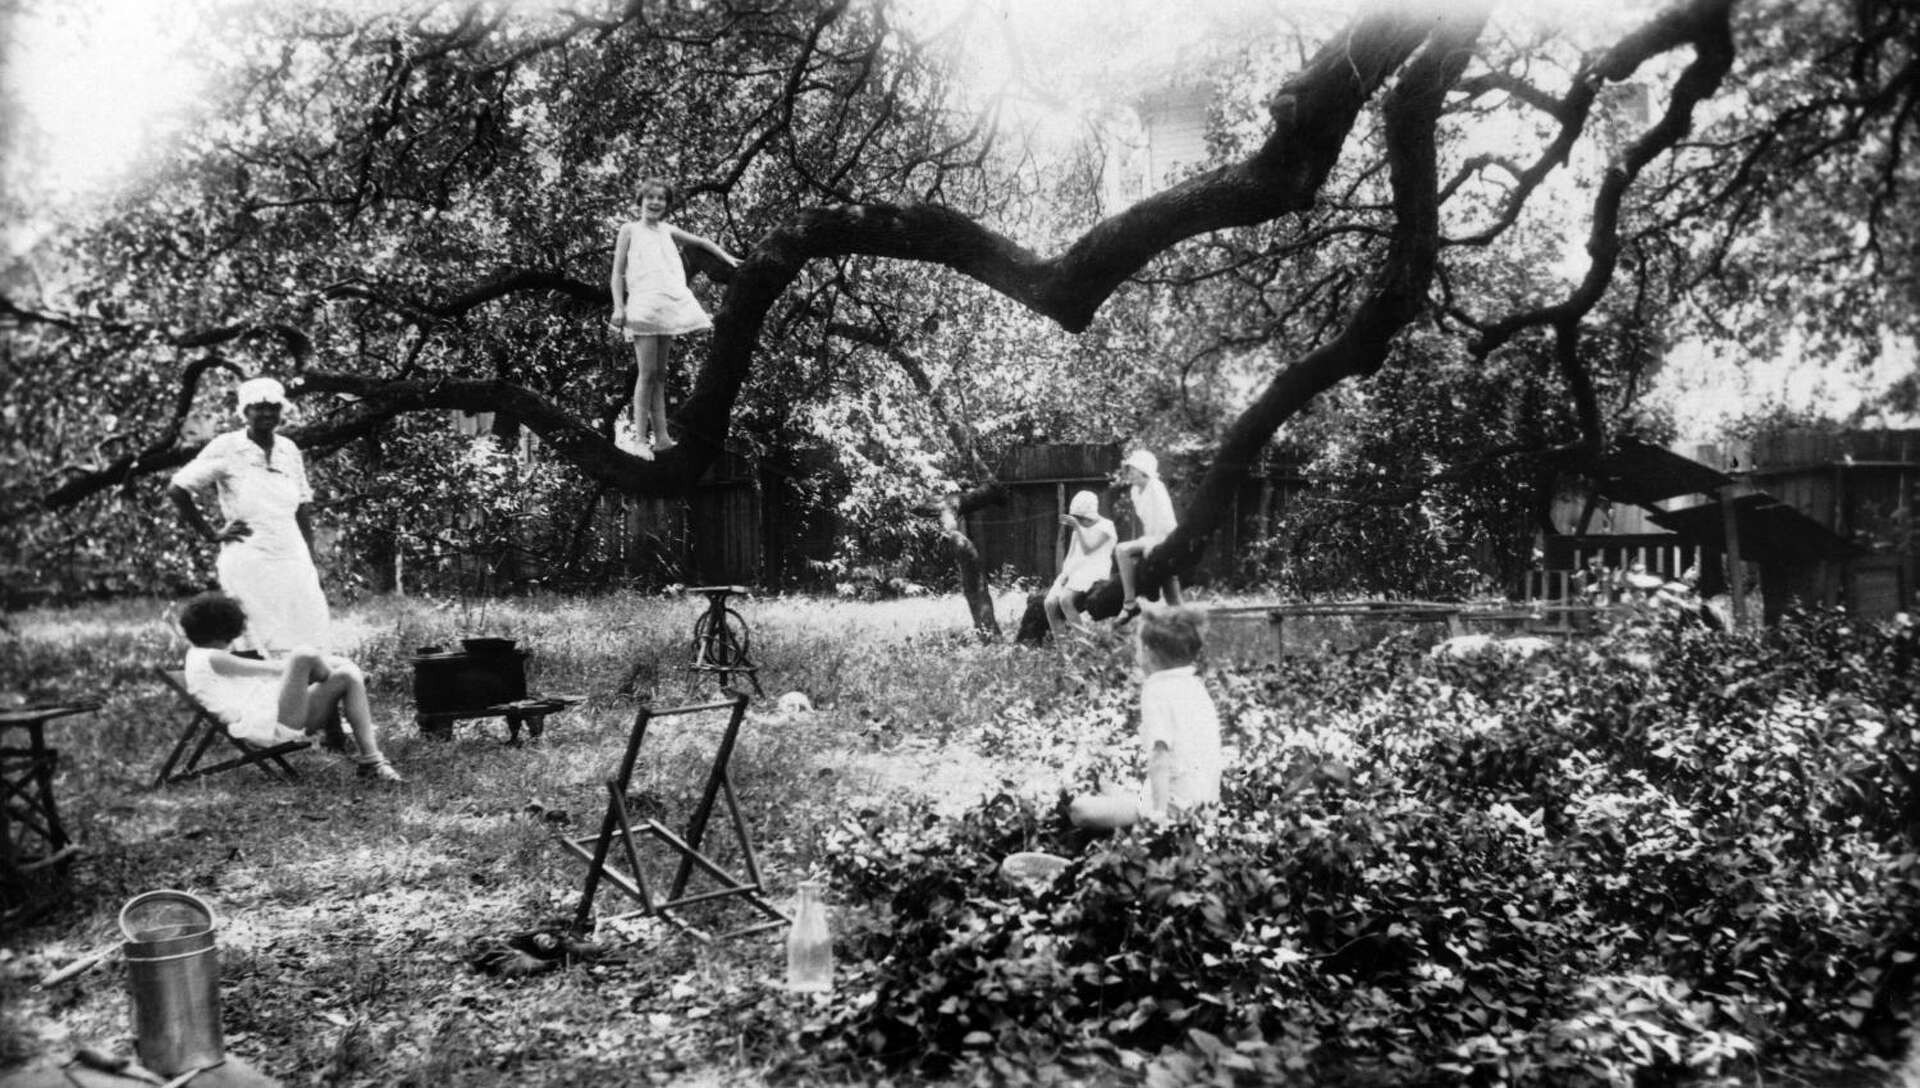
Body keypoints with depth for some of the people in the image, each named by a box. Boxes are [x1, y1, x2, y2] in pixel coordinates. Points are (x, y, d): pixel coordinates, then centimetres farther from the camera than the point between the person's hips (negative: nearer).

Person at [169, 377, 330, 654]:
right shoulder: (226, 448, -2)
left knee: (306, 647, -1)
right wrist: (210, 534, -1)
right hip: (248, 562, -4)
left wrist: (311, 566, 10)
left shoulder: (289, 449, 11)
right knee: (255, 650, -5)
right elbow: (176, 489, -1)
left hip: (292, 558, 4)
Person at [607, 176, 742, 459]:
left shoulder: (667, 230, 18)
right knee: (647, 373, -12)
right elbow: (617, 273, 2)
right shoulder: (630, 230, 6)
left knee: (660, 374, 5)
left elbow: (700, 242, 30)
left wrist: (727, 257, 23)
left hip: (670, 304, 5)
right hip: (644, 304, -5)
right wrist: (619, 308, -8)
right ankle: (639, 438, -11)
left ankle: (661, 437, 5)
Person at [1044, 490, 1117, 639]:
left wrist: (1077, 527, -15)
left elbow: (1088, 548, -14)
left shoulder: (1105, 526, -2)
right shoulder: (1079, 530, 22)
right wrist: (1065, 572, 4)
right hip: (1073, 571, 7)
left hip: (1092, 570, -7)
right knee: (1050, 602, -15)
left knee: (1065, 598, -29)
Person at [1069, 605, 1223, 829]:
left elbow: (1160, 753, -25)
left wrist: (1159, 810, -26)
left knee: (1078, 809, -10)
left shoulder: (1156, 691, -15)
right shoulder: (1196, 685, 10)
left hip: (1177, 802, -9)